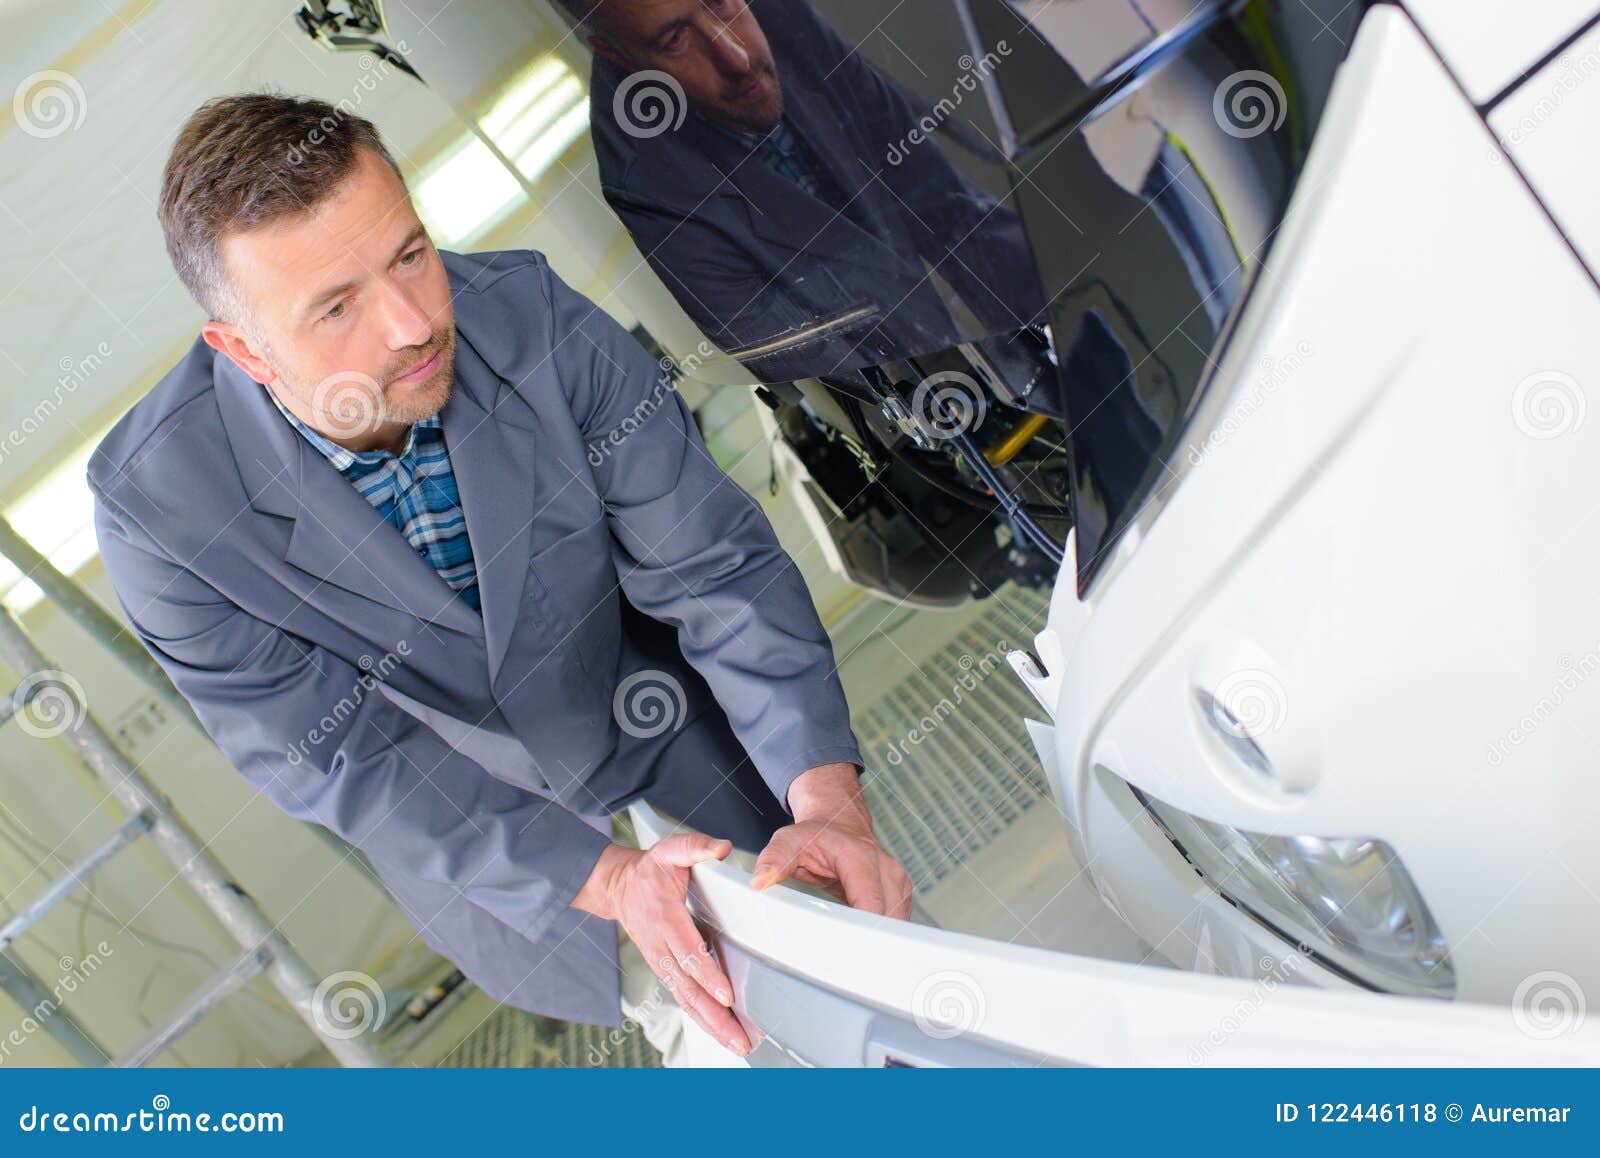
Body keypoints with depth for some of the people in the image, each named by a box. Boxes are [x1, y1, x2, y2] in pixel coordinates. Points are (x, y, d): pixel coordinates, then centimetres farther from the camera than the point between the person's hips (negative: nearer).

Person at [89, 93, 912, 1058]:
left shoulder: (531, 316, -28)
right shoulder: (157, 502, -30)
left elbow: (710, 563, -24)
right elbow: (335, 758, -24)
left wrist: (829, 800, -37)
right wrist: (606, 878, -33)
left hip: (662, 709, 1)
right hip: (469, 823, -1)